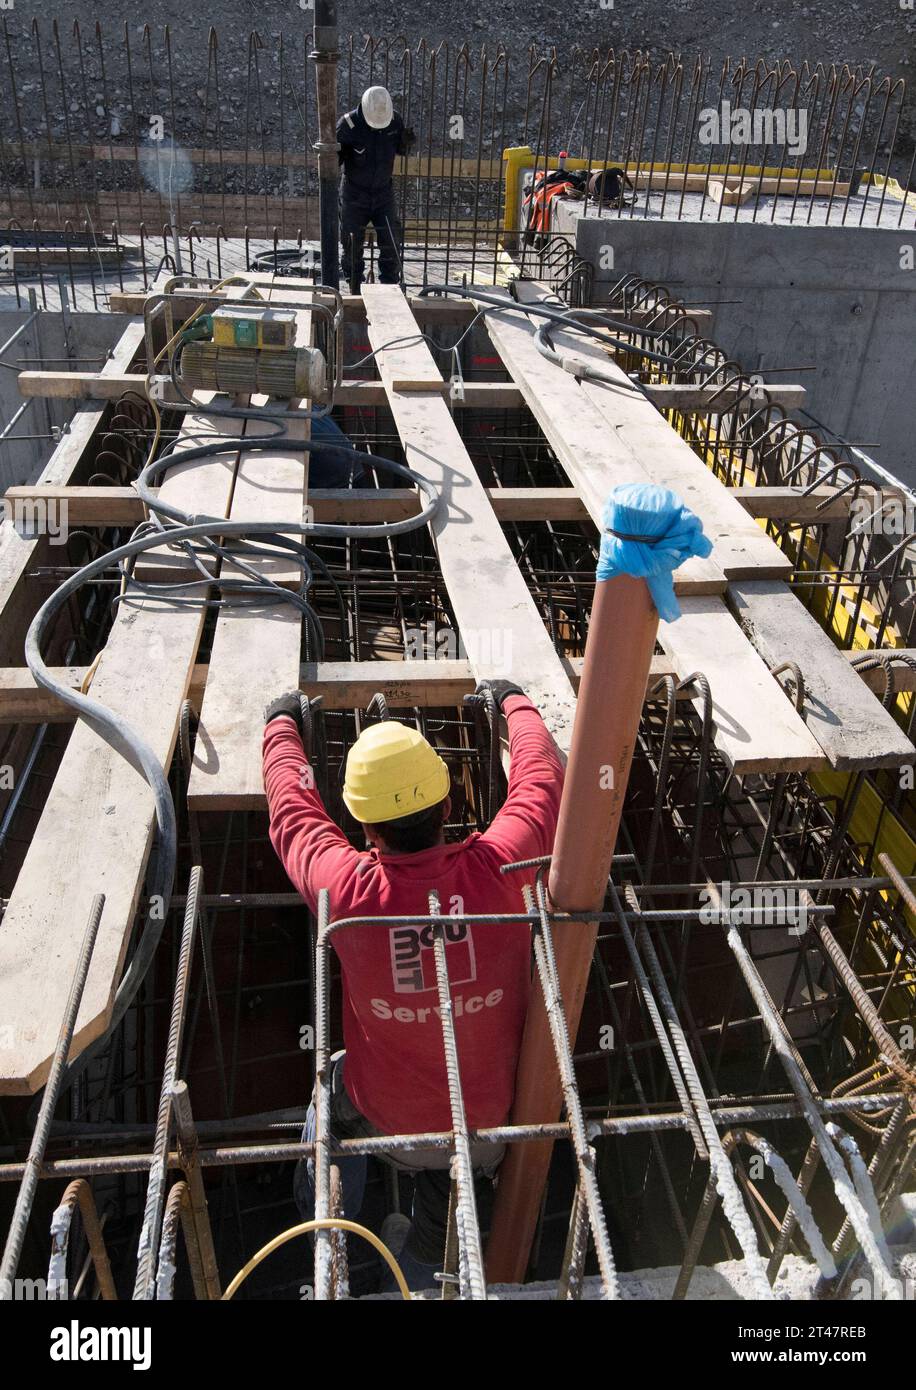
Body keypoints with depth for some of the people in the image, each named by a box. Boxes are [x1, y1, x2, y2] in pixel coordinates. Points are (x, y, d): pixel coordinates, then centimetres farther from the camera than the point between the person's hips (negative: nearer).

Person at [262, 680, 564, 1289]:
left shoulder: (349, 889, -29)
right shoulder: (498, 870, -28)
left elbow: (293, 805, -10)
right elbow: (541, 776, -9)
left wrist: (282, 724, 8)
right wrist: (515, 702, 9)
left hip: (389, 1122, -1)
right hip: (491, 1123, 1)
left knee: (335, 1077, 33)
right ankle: (427, 1264, 59)